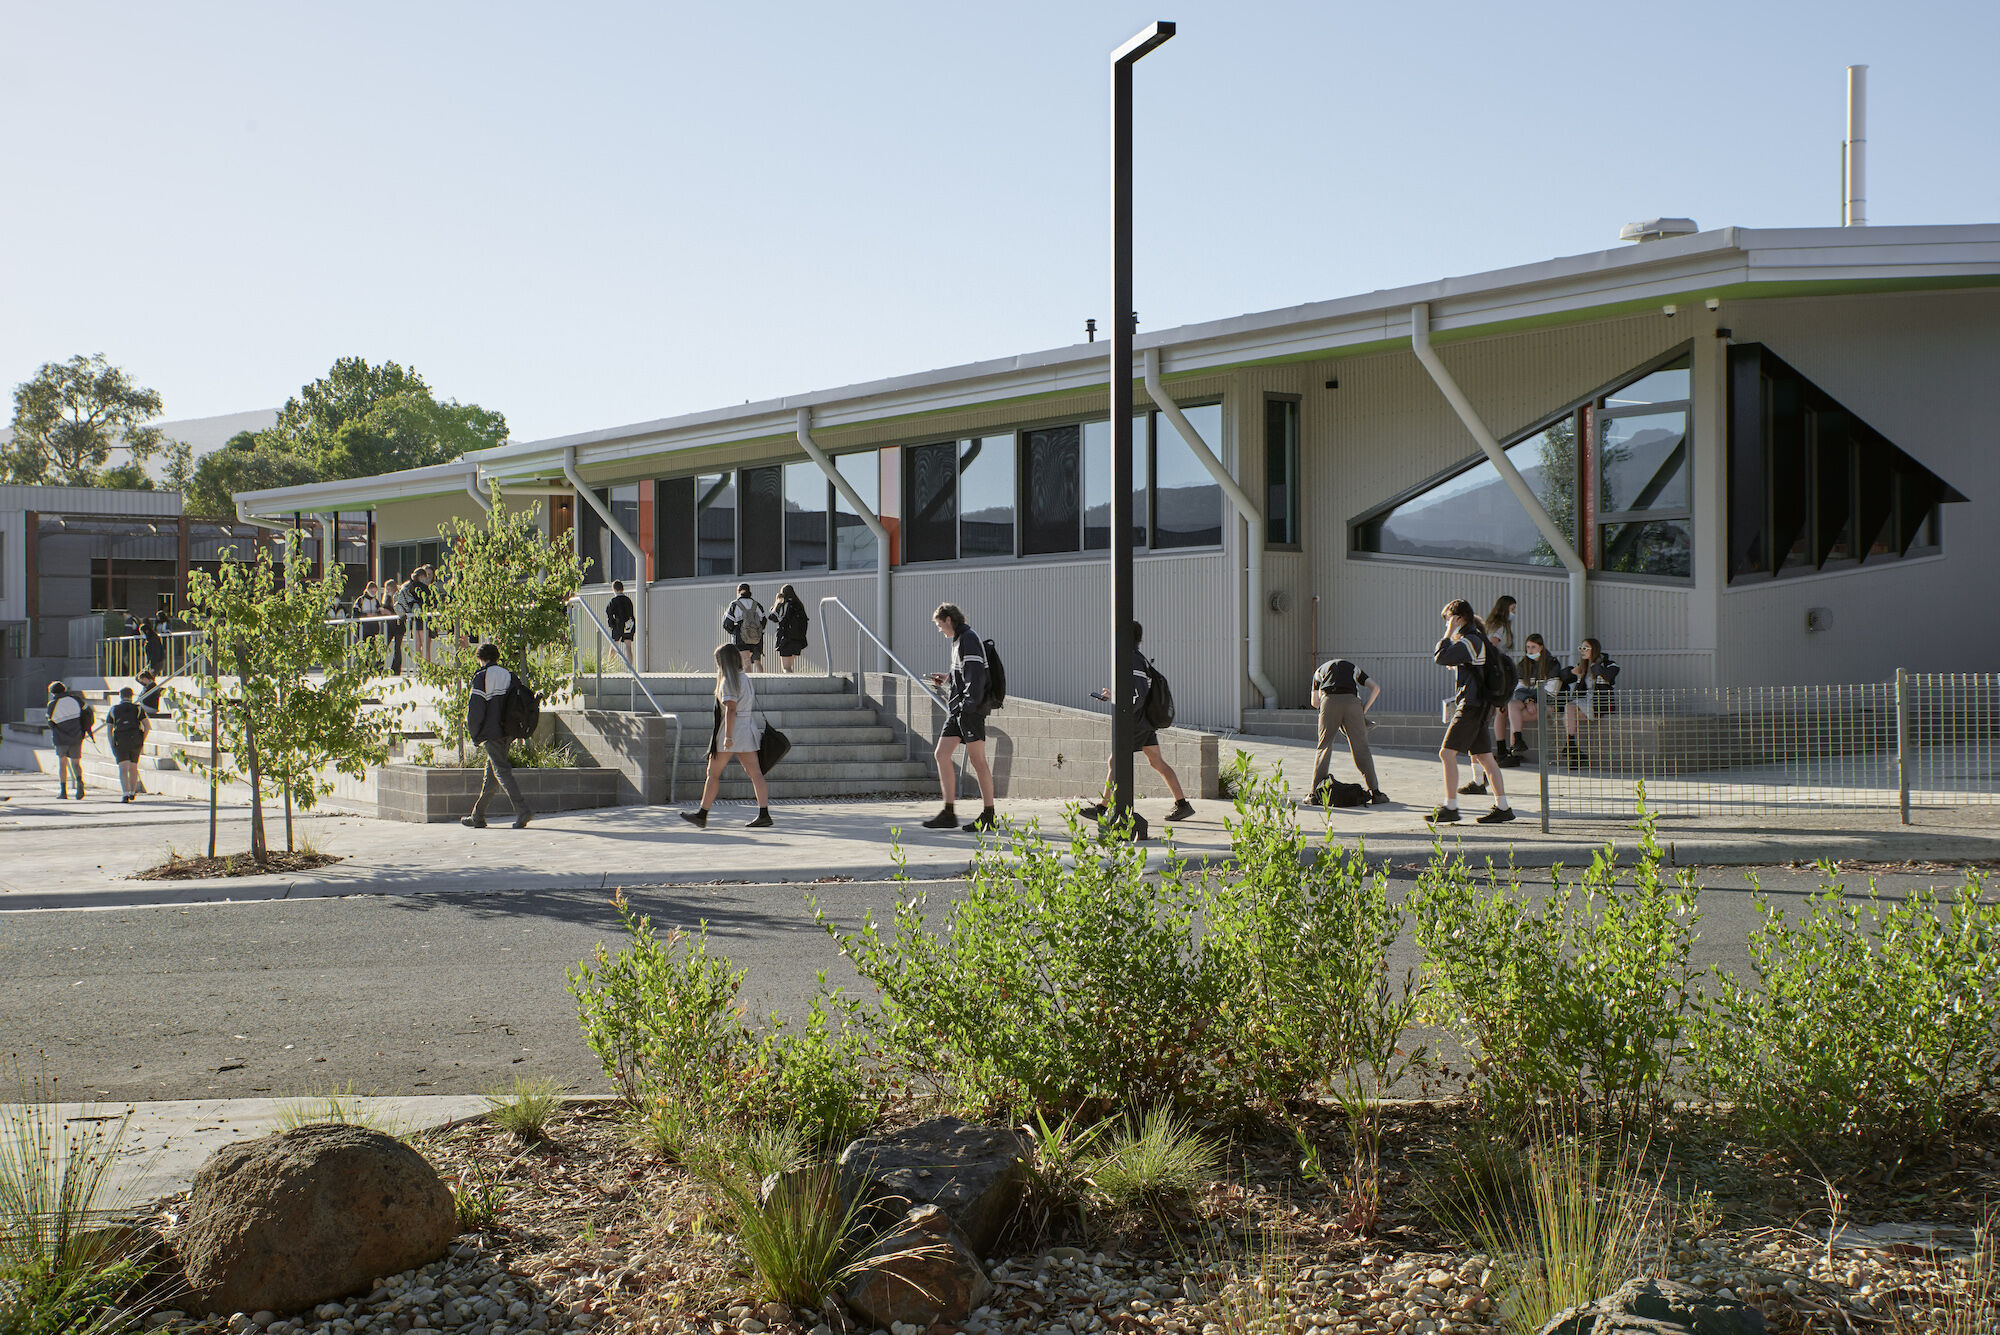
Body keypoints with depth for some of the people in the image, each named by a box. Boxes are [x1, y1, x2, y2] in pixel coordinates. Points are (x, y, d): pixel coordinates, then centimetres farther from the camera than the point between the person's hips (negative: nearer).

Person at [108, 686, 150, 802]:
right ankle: (132, 792, 34)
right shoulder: (137, 708, 8)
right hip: (135, 740, 1)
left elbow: (109, 730, 8)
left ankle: (126, 794, -27)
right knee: (133, 767, 19)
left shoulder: (113, 710, 11)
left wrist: (112, 747, 11)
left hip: (120, 741, -1)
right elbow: (148, 725, -3)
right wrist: (143, 740, 7)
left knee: (123, 769, -9)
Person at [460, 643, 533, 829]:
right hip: (506, 733, 7)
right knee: (491, 774, 13)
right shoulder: (509, 676, 11)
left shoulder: (481, 677, -8)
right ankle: (478, 816, 20)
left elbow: (475, 710, -12)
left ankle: (522, 810, -22)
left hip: (490, 733, -7)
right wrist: (511, 730, 16)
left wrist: (473, 734, -1)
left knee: (502, 771, -9)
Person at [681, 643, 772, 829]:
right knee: (755, 773, 0)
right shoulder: (745, 678, 15)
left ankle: (702, 815, 8)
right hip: (748, 730, 8)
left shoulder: (728, 681, -11)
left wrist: (728, 736, -25)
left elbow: (731, 709, -20)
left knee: (713, 773, 3)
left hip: (732, 731, -8)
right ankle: (764, 814, -9)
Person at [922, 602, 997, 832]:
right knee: (942, 755, 5)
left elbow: (976, 675, -20)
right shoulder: (959, 640, 19)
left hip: (971, 710, -10)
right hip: (957, 710, 10)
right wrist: (947, 678, 18)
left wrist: (968, 705, -22)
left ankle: (989, 817, 1)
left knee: (978, 761, -5)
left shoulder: (969, 639, -11)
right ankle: (948, 813, 6)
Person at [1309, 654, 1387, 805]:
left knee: (1324, 747, 8)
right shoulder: (1353, 668, 34)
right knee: (1361, 749, 5)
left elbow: (1314, 702, 20)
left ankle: (1315, 793, 4)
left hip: (1329, 702, 0)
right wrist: (1364, 709, 18)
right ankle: (1375, 792, 3)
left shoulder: (1320, 670, 32)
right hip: (1352, 701, 0)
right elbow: (1375, 687, 19)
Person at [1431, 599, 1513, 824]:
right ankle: (1502, 808, 11)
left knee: (1447, 753, -10)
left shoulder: (1469, 641, -13)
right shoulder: (1478, 640, 18)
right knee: (1483, 756, 10)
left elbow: (1440, 658, -19)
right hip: (1481, 706, 10)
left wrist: (1449, 633, -9)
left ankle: (1450, 807, -12)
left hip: (1472, 705, -10)